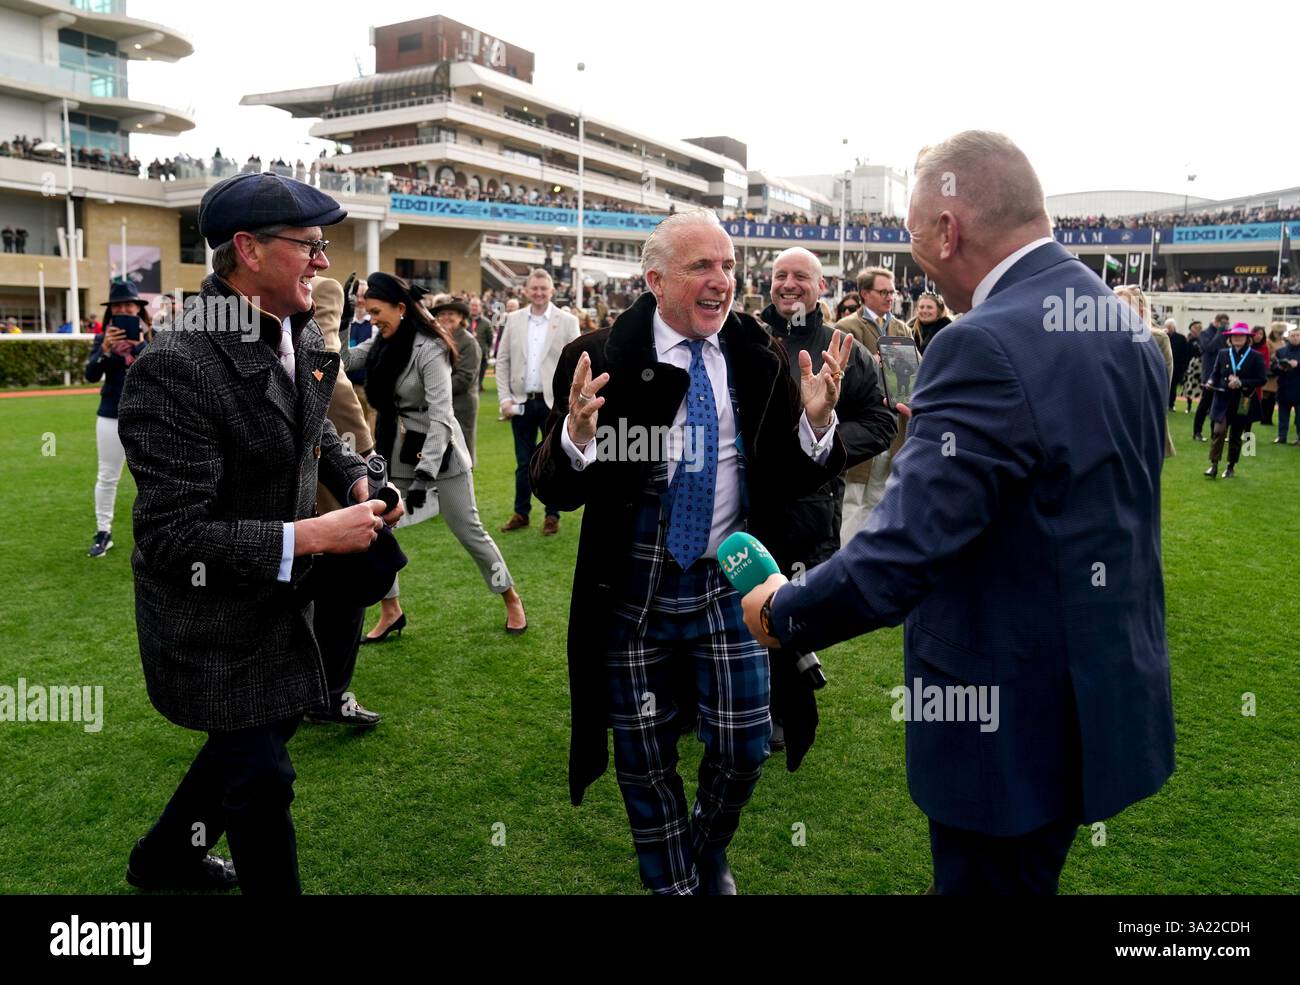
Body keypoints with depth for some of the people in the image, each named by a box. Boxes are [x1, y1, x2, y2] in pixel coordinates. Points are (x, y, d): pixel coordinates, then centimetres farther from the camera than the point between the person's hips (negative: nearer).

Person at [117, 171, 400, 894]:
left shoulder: (303, 333, -3)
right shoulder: (177, 366, -28)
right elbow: (174, 535, -29)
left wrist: (356, 479, -3)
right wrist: (311, 536, -31)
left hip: (279, 594, 9)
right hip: (210, 611, -9)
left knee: (269, 726, 25)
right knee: (261, 776, 5)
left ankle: (166, 859, 51)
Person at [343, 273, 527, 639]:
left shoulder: (429, 348, -20)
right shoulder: (383, 344, 2)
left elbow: (440, 416, -26)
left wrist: (424, 474, -33)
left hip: (438, 451, -7)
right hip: (395, 452, 7)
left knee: (468, 530, 3)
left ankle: (512, 599, 21)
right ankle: (391, 611, 20)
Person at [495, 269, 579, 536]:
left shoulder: (567, 321, -3)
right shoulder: (513, 319, 5)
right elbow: (502, 361, 7)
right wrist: (505, 398, -2)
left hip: (553, 403, -2)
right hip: (521, 402, 3)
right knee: (523, 462, 12)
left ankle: (552, 515, 18)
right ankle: (521, 513, 23)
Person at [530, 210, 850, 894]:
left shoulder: (759, 363, -2)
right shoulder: (602, 360, -10)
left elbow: (788, 482, 1)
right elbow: (554, 489, -10)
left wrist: (816, 423, -19)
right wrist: (577, 437, -31)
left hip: (728, 583, 2)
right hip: (634, 591, -1)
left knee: (743, 747, 9)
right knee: (644, 760, 13)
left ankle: (710, 856, 44)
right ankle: (672, 881, 41)